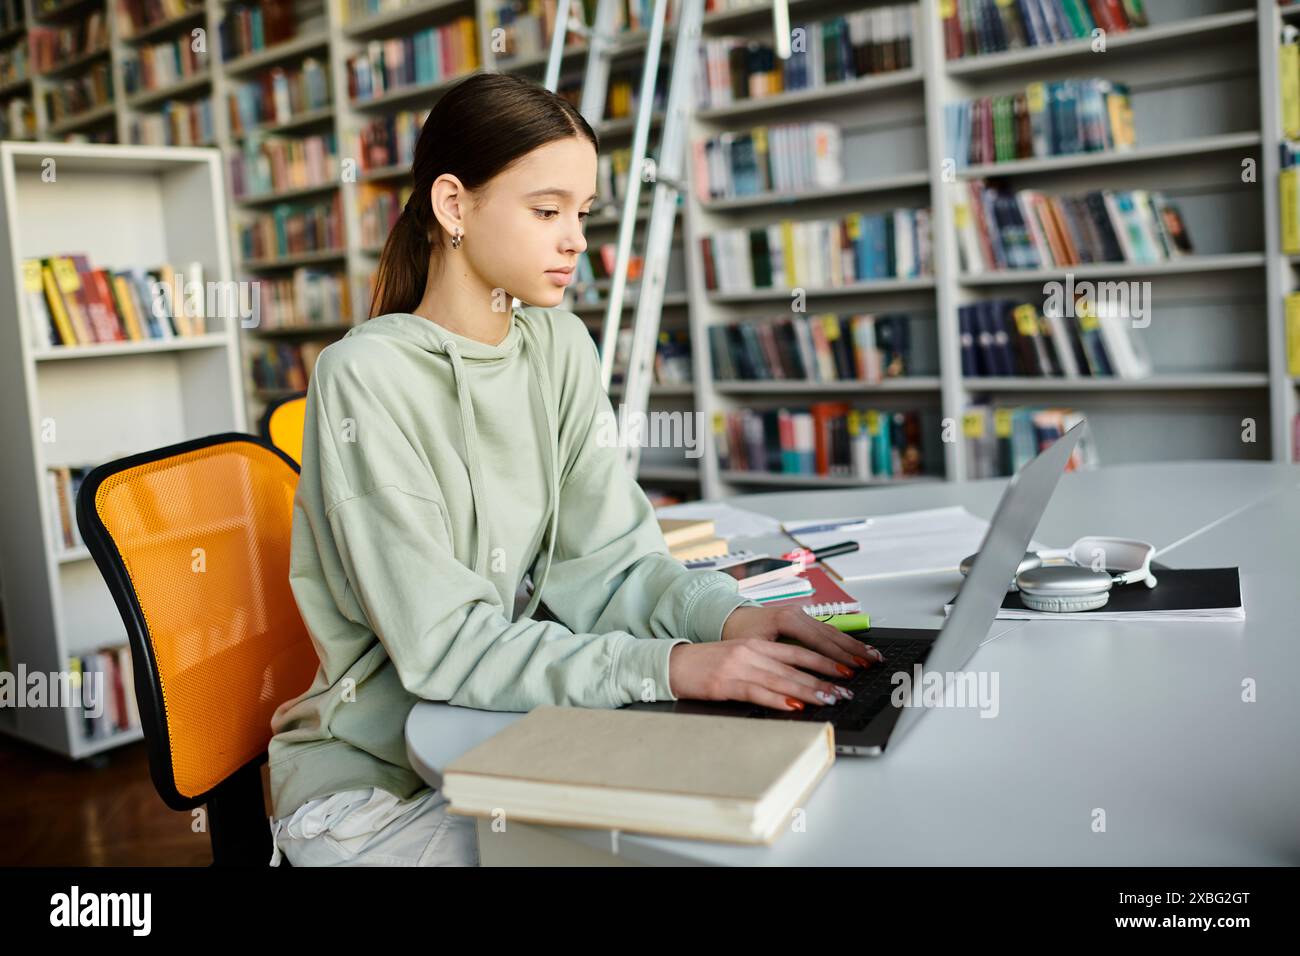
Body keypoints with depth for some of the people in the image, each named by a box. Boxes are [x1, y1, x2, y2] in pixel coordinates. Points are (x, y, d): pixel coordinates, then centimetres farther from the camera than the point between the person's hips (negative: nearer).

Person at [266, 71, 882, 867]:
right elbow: (443, 643, -24)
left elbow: (607, 557, -4)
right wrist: (670, 667, -33)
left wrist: (728, 615, -23)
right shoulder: (368, 378, -19)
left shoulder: (557, 345, 1)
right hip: (374, 781, -5)